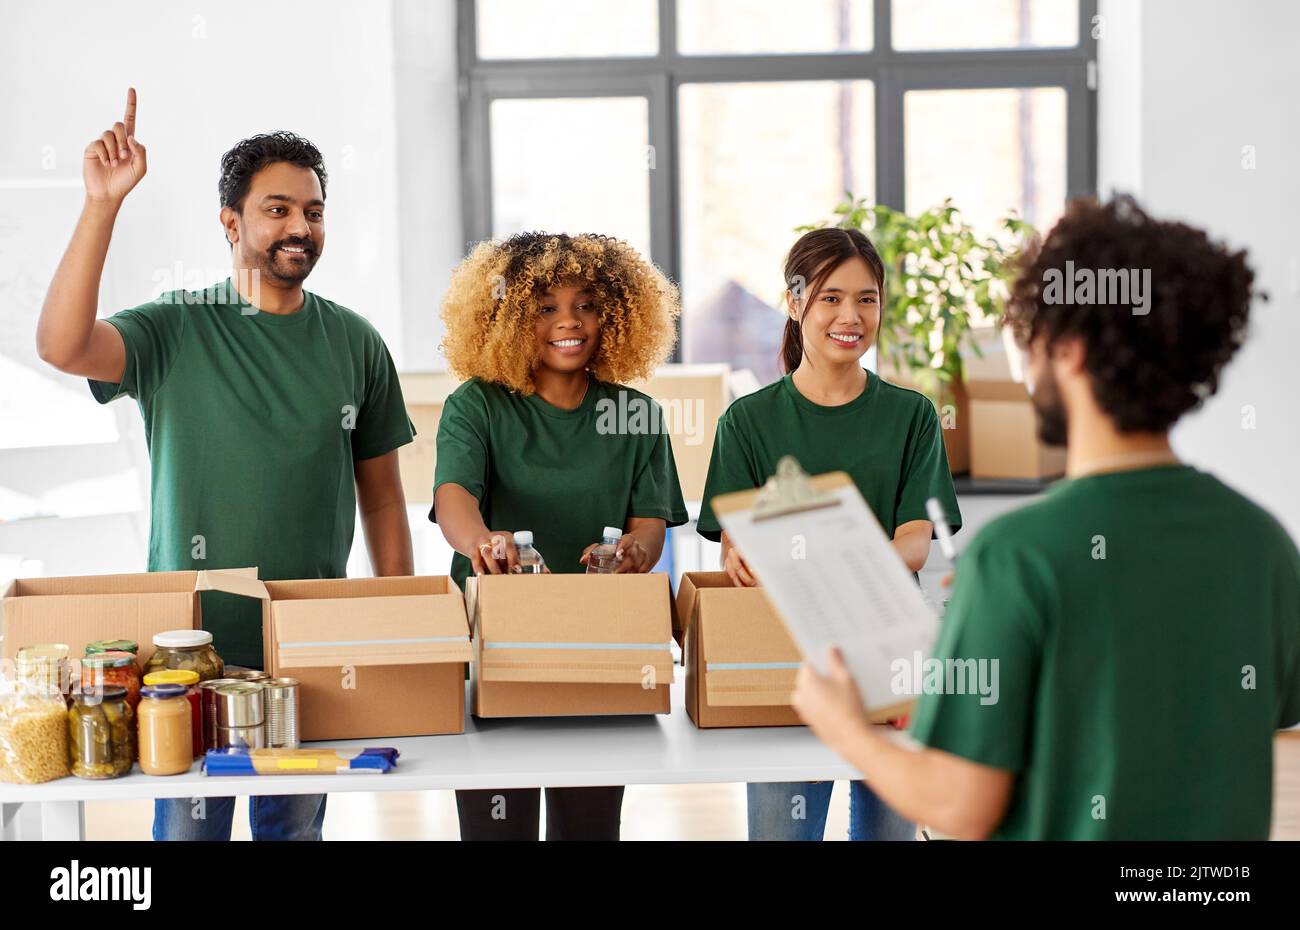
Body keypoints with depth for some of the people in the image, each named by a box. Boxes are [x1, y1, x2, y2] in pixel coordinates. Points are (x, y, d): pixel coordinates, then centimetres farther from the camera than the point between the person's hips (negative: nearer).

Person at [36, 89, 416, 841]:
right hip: (193, 639, -2)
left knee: (297, 825, 13)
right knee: (188, 824, 5)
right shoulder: (173, 332, -4)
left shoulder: (355, 344, 4)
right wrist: (103, 204, -27)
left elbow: (382, 497, 9)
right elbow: (62, 346, -24)